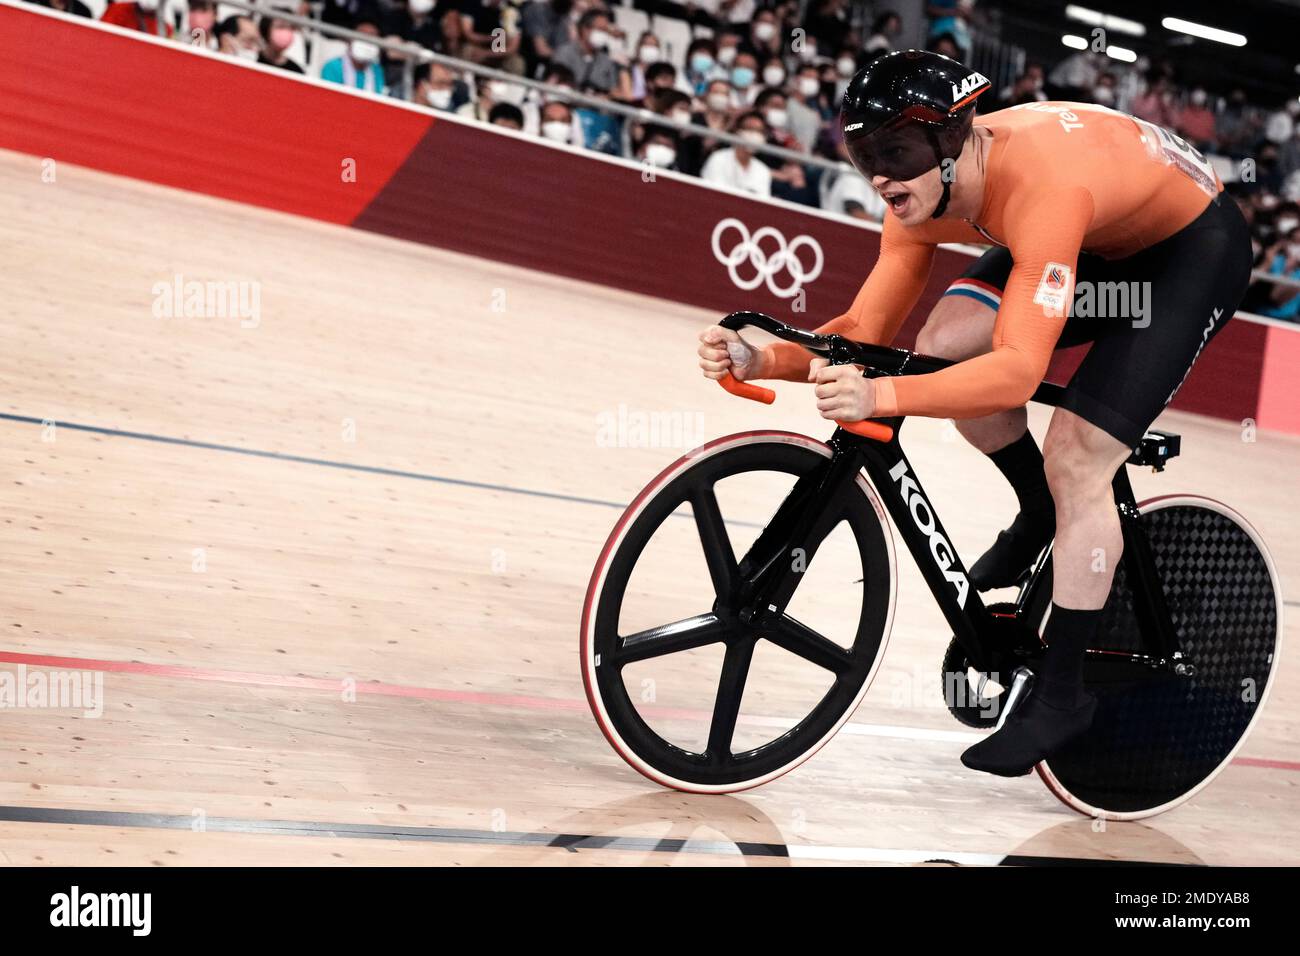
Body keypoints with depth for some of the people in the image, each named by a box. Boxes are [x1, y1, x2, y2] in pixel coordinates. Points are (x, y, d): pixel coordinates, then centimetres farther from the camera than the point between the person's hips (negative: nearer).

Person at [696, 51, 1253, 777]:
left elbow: (1017, 370, -47)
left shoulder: (1040, 187, -41)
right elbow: (864, 332, -14)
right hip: (1098, 240, 7)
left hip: (1195, 247, -7)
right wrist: (762, 360, -32)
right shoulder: (924, 194, -18)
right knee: (945, 344, -15)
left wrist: (881, 398, -59)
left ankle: (1063, 696, -3)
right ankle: (1045, 514, 11)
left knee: (1077, 462, -17)